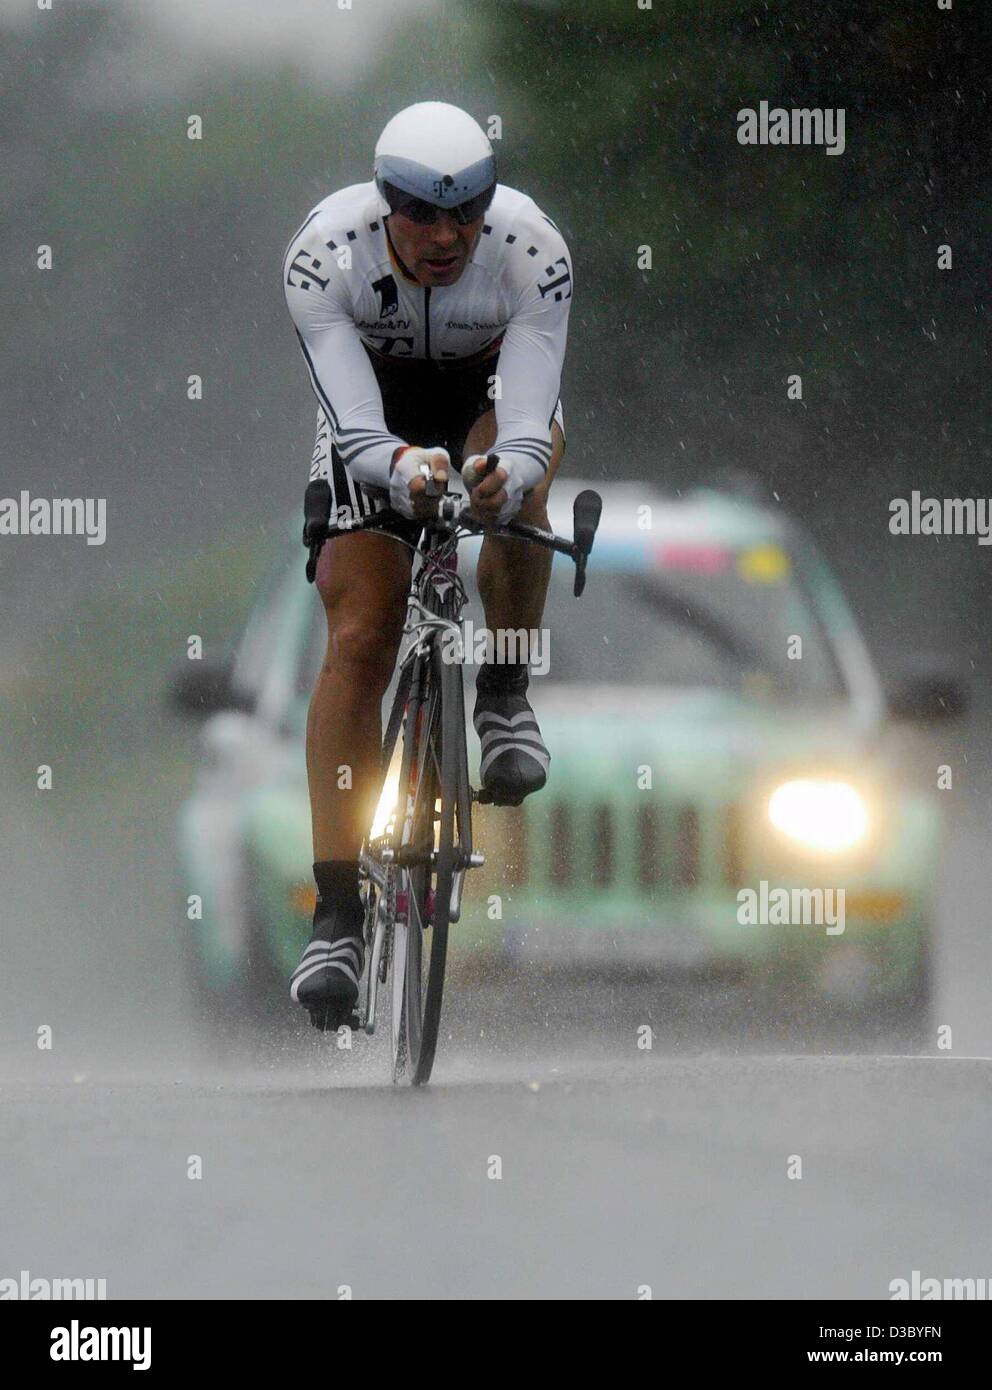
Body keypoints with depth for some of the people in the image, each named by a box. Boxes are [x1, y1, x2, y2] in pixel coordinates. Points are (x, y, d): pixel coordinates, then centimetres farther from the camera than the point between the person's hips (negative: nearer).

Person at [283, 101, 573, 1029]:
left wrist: (503, 474, -60)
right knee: (357, 641, -14)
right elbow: (354, 428, -37)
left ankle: (507, 697, -12)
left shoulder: (531, 250, -32)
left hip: (494, 392, 0)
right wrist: (406, 469, -59)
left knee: (516, 475, -36)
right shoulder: (325, 254, -32)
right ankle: (337, 913, -14)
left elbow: (528, 427, -38)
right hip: (377, 409, 0)